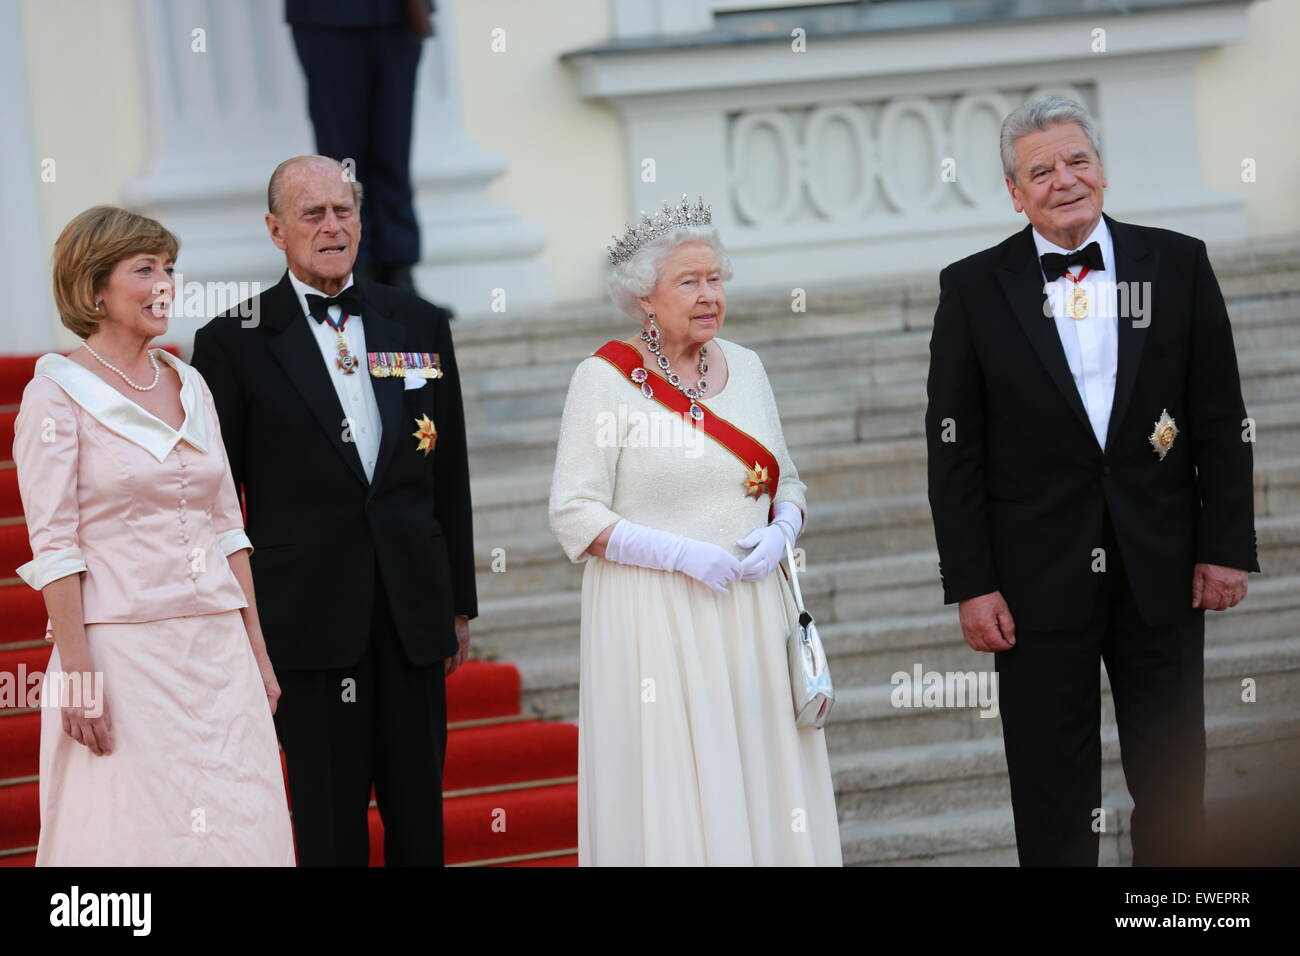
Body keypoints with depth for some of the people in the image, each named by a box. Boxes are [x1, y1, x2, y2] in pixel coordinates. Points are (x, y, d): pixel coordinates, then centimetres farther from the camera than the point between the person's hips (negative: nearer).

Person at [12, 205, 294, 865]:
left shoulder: (189, 385, 13)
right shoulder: (58, 392, -5)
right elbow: (53, 545, -10)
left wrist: (256, 651, 12)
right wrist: (80, 675, -16)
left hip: (218, 644, 6)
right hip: (124, 647, -6)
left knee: (239, 831, 3)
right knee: (133, 836, -3)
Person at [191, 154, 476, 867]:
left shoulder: (419, 326, 9)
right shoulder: (233, 342, -2)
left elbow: (450, 478, 12)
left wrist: (460, 604, 11)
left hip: (413, 607, 3)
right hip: (309, 613, -3)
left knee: (420, 814, 9)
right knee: (329, 817, 1)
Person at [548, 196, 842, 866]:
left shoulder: (744, 367, 9)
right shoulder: (605, 378, -6)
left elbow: (786, 482, 16)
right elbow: (575, 514, -10)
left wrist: (778, 535, -5)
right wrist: (682, 554, -18)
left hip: (752, 612, 5)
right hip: (656, 619, -5)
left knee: (762, 783, 5)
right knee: (674, 791, -3)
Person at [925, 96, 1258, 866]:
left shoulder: (1178, 265, 3)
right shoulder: (974, 289, 0)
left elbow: (1221, 419, 4)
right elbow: (955, 450, -1)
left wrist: (1227, 545, -2)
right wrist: (971, 584, -6)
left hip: (1163, 571, 1)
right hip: (1040, 581, -1)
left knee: (1174, 791, 9)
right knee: (1053, 805, 5)